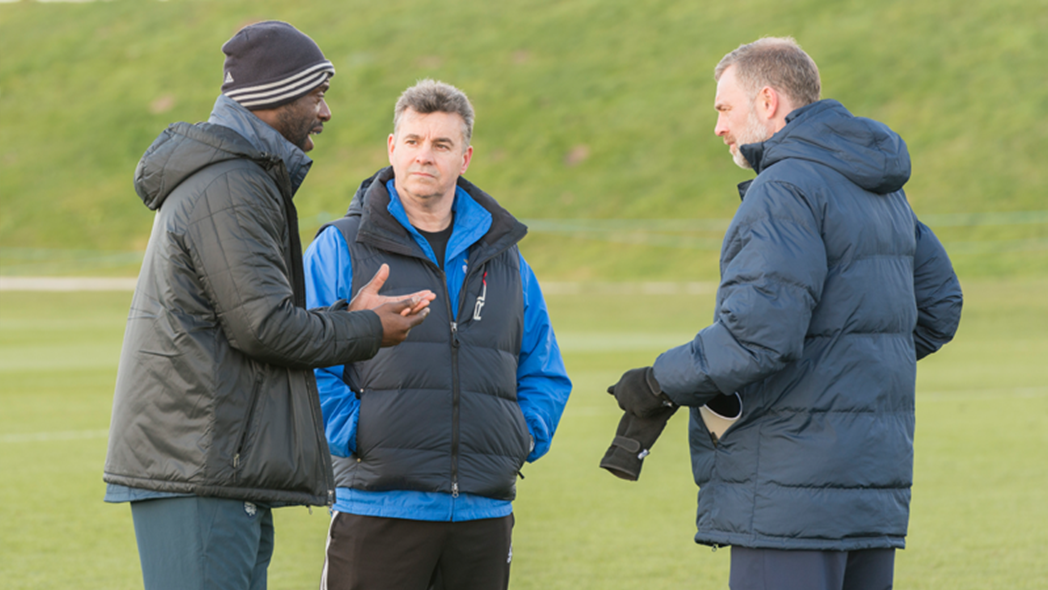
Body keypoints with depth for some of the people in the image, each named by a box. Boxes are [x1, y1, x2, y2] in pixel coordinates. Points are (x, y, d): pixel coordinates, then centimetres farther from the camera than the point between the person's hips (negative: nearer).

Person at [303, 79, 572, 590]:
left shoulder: (503, 257, 16)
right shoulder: (340, 250, 3)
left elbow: (545, 374, 22)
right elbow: (309, 368, -3)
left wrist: (525, 440, 7)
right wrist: (354, 436, -12)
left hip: (485, 510, 4)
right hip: (378, 505, -4)